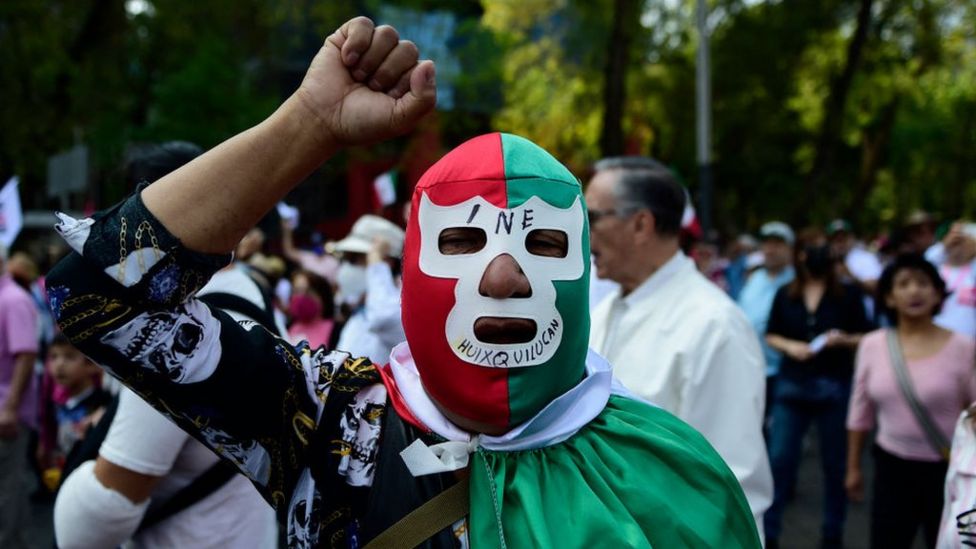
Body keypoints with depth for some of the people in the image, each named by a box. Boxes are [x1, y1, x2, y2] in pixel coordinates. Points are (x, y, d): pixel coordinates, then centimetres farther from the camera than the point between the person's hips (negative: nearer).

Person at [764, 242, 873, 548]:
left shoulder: (848, 294, 0)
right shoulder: (785, 295, 6)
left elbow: (866, 338, 2)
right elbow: (770, 336, 11)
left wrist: (844, 340, -17)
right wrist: (789, 346, -8)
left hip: (835, 386, -1)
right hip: (792, 385, 1)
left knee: (835, 463, 7)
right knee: (779, 459, -1)